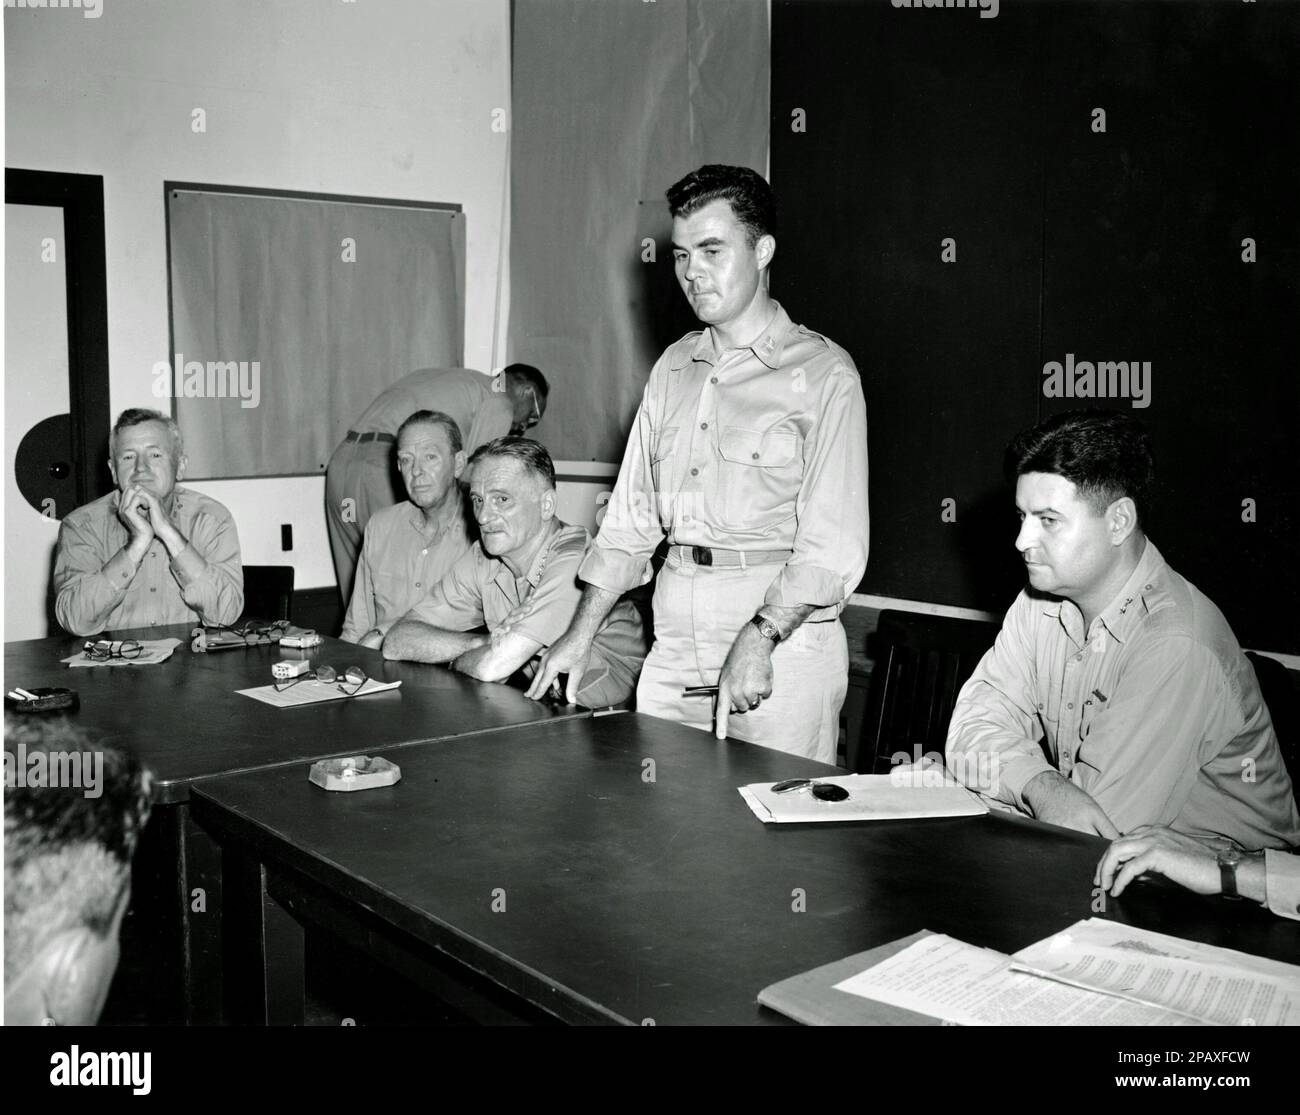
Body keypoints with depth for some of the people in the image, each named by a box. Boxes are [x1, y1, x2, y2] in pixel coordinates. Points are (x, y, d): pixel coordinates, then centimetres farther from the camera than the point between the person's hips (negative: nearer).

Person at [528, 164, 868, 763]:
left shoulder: (823, 373, -4)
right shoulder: (673, 368, 15)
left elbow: (832, 544, -12)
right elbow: (631, 514, 16)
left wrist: (758, 640, -23)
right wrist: (580, 634, 10)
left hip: (783, 637, -5)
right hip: (674, 646, 5)